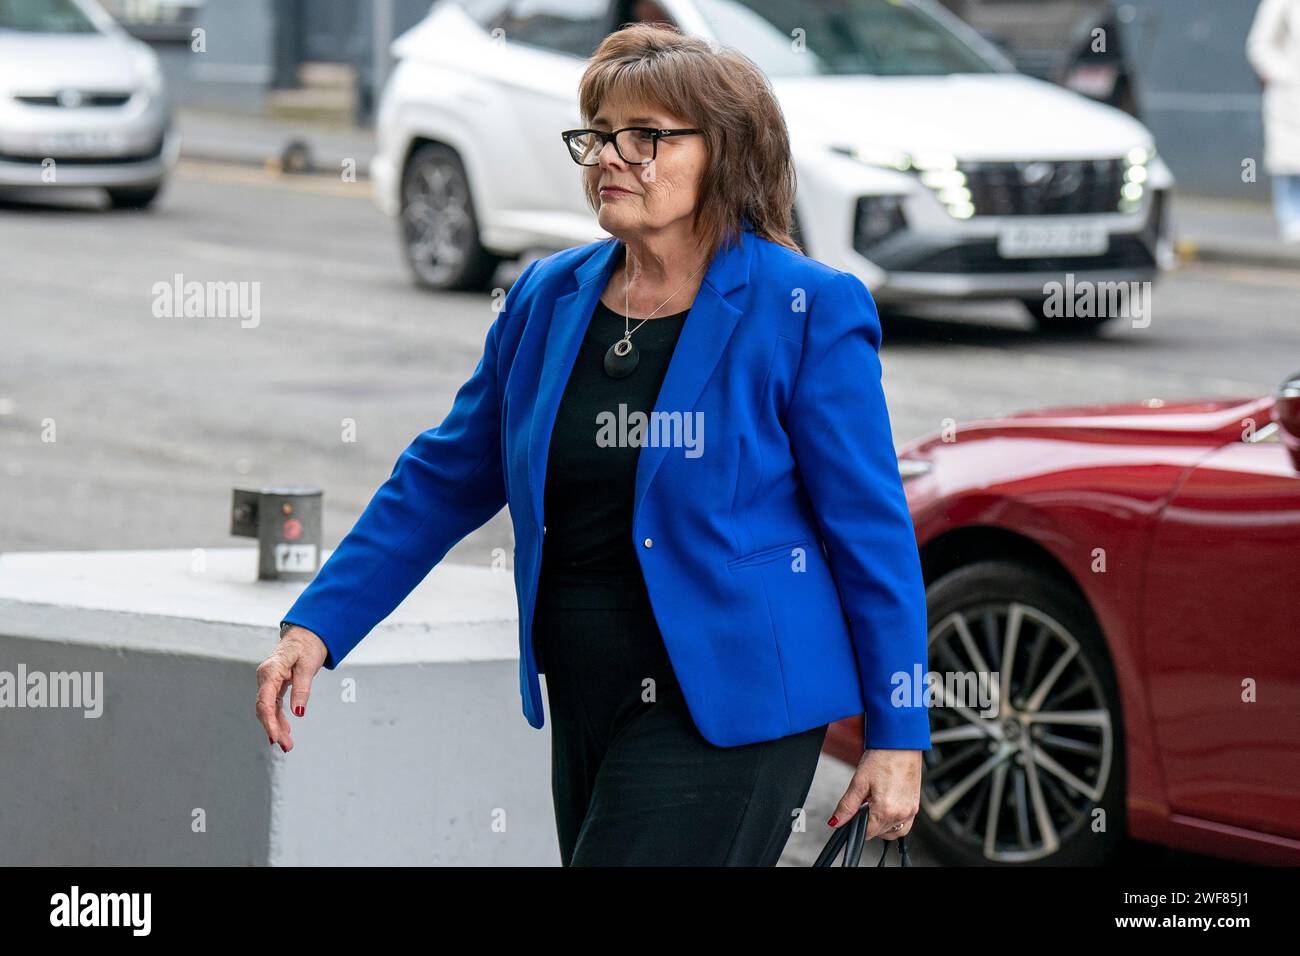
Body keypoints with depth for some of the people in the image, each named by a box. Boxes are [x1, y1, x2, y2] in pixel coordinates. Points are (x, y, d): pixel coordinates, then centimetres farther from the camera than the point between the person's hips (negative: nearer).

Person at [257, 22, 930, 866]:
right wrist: (316, 625, 6)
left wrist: (896, 734, -8)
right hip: (588, 708, 6)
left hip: (723, 713, -6)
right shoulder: (548, 299, 9)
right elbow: (444, 480, 14)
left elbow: (872, 530, -6)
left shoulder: (807, 312, -7)